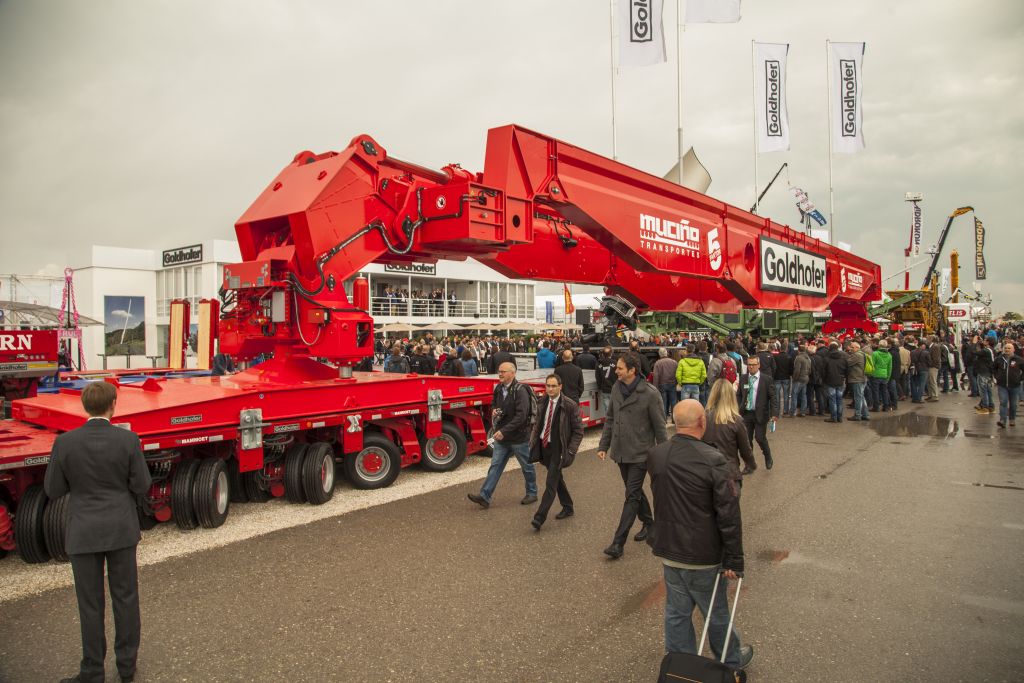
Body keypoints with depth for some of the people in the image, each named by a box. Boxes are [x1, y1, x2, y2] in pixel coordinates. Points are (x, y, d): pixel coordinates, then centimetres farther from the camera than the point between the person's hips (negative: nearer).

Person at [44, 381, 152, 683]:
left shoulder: (65, 442, -11)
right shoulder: (128, 440, -12)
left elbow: (53, 490, -3)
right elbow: (141, 487, -7)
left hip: (84, 533, 0)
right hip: (121, 530, 0)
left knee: (90, 604, 11)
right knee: (125, 598, 14)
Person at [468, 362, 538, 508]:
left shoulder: (520, 390, -19)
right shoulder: (499, 388, 5)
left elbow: (521, 416, -26)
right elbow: (494, 403, 25)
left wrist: (504, 431, -28)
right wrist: (494, 410, 0)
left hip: (519, 437, -7)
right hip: (501, 436, 7)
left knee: (527, 467, 11)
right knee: (495, 465, 3)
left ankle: (532, 493, 29)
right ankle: (484, 496, 3)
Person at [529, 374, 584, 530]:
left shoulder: (570, 405, -14)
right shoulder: (543, 403, 3)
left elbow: (578, 431, -9)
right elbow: (537, 424, 15)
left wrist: (570, 452, -16)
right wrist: (533, 443, 3)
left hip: (558, 449, -6)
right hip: (544, 447, 6)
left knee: (550, 483, -8)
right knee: (557, 479, 20)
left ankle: (539, 518, -8)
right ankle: (567, 508, 38)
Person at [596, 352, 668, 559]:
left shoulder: (650, 394, -16)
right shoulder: (616, 388, 2)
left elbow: (659, 427, -10)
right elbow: (610, 419, 11)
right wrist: (603, 446, 8)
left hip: (639, 454, -6)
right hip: (620, 452, 7)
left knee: (632, 496, -4)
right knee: (635, 491, 19)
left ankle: (618, 543, -2)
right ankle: (649, 523, 40)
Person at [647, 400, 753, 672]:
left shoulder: (656, 455, -6)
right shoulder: (712, 460, -23)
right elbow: (729, 514, -19)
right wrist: (734, 560, -11)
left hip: (668, 550, 5)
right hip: (703, 556, -4)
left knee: (676, 611, 17)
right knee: (715, 613, 17)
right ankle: (731, 661, 40)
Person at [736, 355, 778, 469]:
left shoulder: (766, 379, -3)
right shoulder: (743, 380, 7)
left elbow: (773, 397, -5)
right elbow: (739, 396, 12)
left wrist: (774, 413, -14)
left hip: (760, 414, -3)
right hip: (746, 414, 3)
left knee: (760, 438, -6)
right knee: (746, 440, 6)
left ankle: (768, 459, 23)